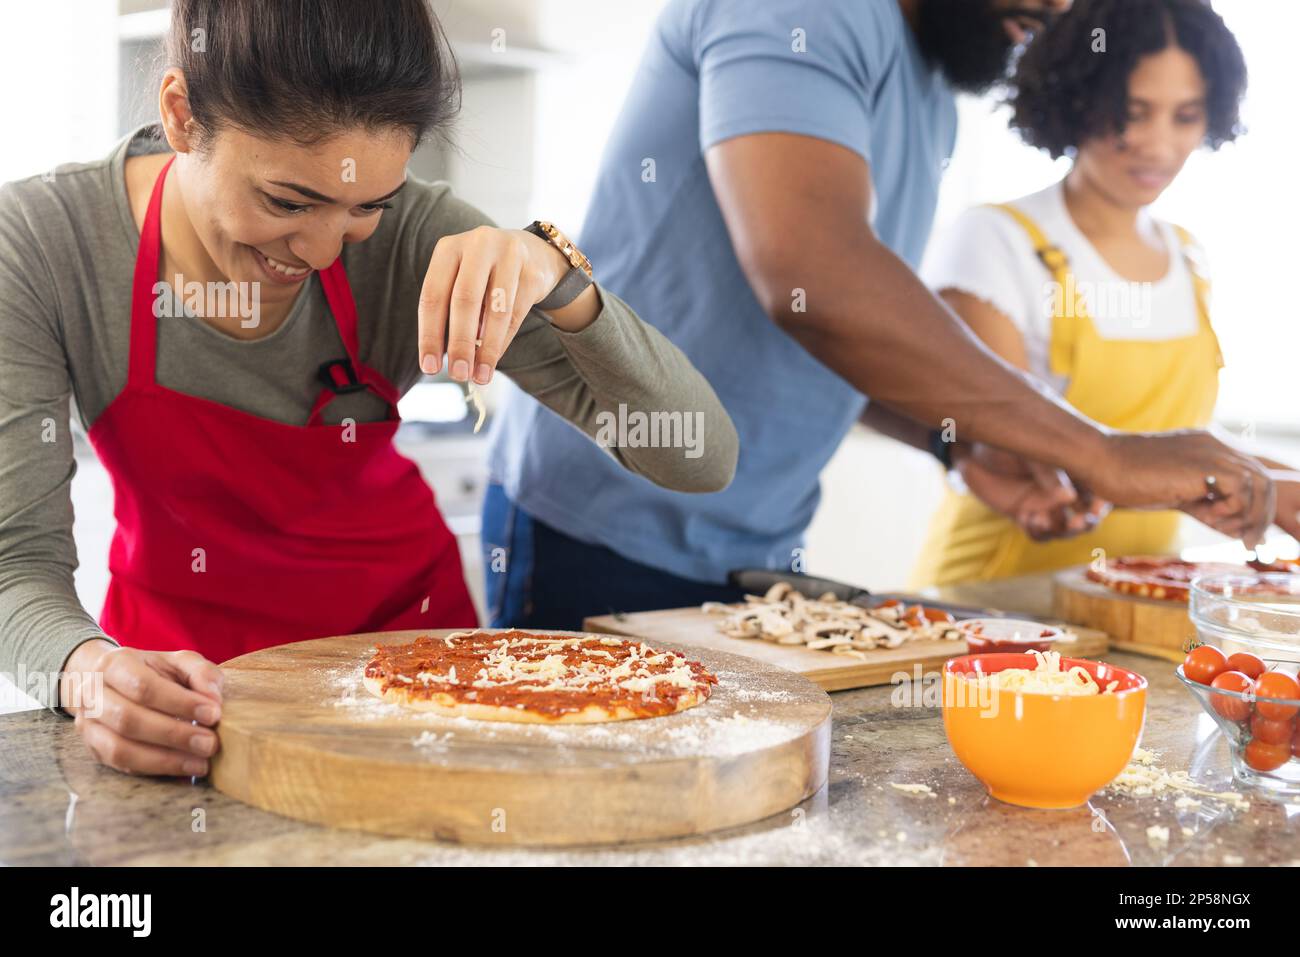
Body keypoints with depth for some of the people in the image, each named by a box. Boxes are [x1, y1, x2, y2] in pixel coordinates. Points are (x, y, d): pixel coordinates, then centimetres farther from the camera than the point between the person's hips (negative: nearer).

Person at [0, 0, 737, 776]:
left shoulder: (413, 240, -18)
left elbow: (702, 461, -20)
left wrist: (557, 277, -36)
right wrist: (88, 669, -39)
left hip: (405, 636, -1)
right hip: (181, 665, 2)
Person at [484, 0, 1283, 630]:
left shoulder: (931, 98, 11)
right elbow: (811, 275, -33)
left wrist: (966, 441, -1)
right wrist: (1096, 452, -28)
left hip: (761, 552, 8)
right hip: (603, 539, -8)